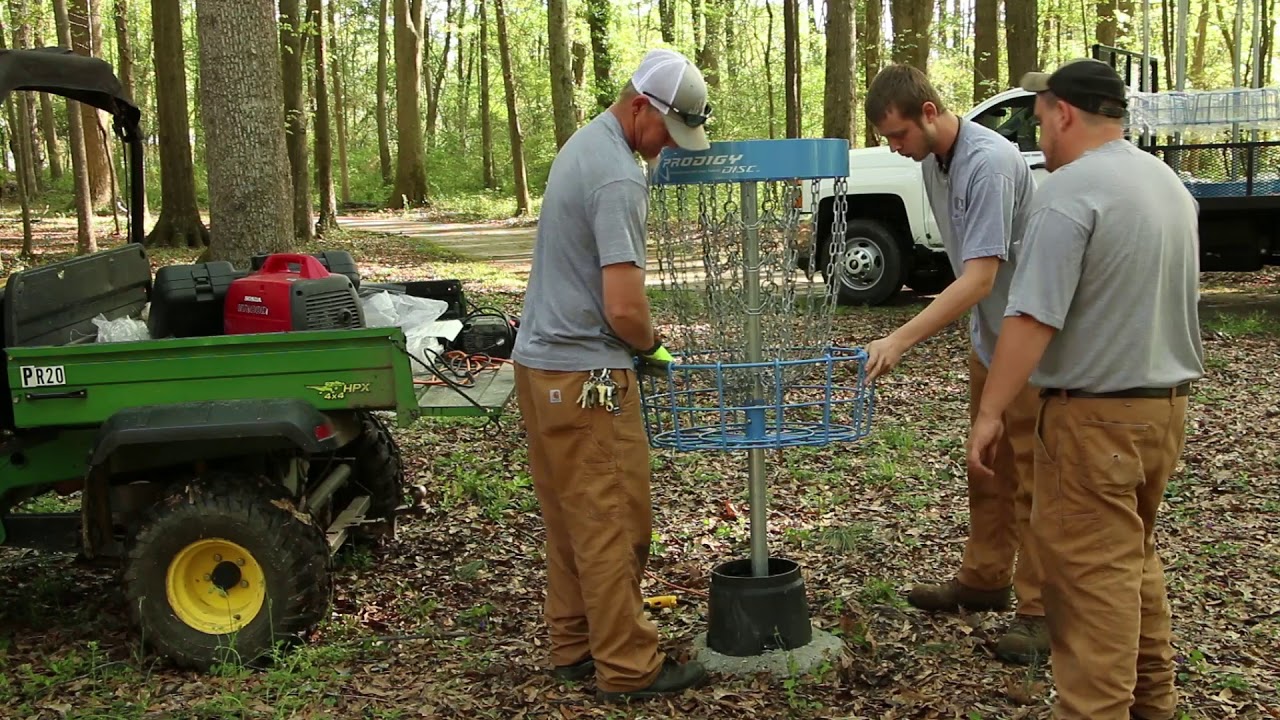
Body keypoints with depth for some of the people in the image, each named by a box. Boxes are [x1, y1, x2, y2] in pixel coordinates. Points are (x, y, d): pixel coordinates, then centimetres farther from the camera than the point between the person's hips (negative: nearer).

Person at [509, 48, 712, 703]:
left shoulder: (584, 142, 12)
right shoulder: (618, 178, -21)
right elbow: (623, 308, -25)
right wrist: (652, 346, -4)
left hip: (540, 359, 10)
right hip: (585, 375, -10)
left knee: (571, 519, 16)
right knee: (613, 523, -2)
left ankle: (575, 645, 25)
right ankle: (627, 667, 7)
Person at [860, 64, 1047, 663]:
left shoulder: (990, 163, -26)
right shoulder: (931, 162, 3)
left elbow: (980, 278, -31)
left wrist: (900, 340, -35)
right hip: (987, 338, 9)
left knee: (1034, 478, -3)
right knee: (988, 469, 18)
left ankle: (1041, 610, 6)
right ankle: (983, 580, 32)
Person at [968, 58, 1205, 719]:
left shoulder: (1070, 192, -18)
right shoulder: (1168, 181, 11)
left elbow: (1032, 318, -23)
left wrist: (989, 413, -20)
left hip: (1095, 414, -9)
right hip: (1166, 400, 9)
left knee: (1093, 574, -4)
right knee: (1135, 556, 20)